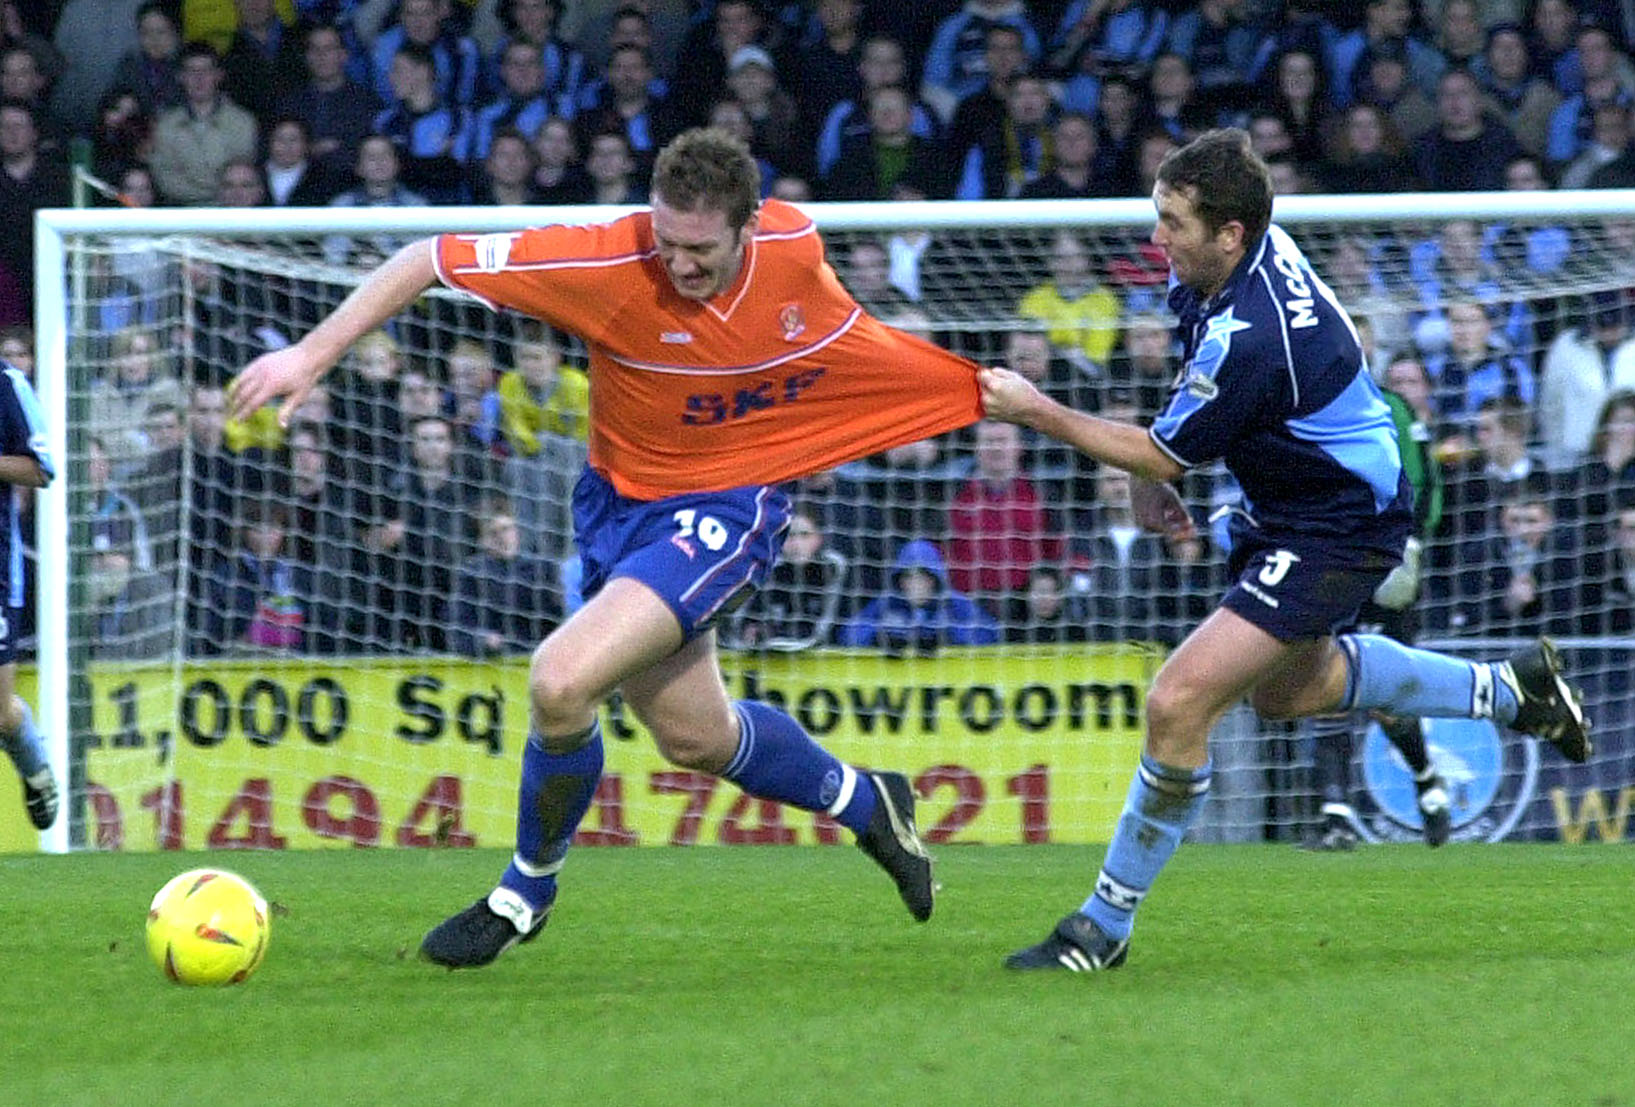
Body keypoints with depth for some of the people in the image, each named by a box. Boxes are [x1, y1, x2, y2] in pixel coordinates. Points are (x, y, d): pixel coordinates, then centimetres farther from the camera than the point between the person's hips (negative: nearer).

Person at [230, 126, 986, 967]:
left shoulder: (794, 248, -18)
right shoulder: (609, 264, -24)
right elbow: (433, 258, -19)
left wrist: (967, 385, 15)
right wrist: (313, 353, -23)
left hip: (723, 509, -3)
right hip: (618, 502, 3)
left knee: (562, 681, -23)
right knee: (696, 739, 17)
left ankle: (527, 890, 2)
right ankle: (864, 802, 47)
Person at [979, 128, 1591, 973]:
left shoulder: (1248, 339, -35)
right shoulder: (1249, 251, -7)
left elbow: (1164, 457, -21)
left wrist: (1035, 411, -17)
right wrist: (1149, 475, 6)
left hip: (1336, 532, -11)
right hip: (1286, 508, 11)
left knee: (1179, 703, -18)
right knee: (1282, 688, 31)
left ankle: (1106, 926, -7)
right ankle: (1506, 690, 42)